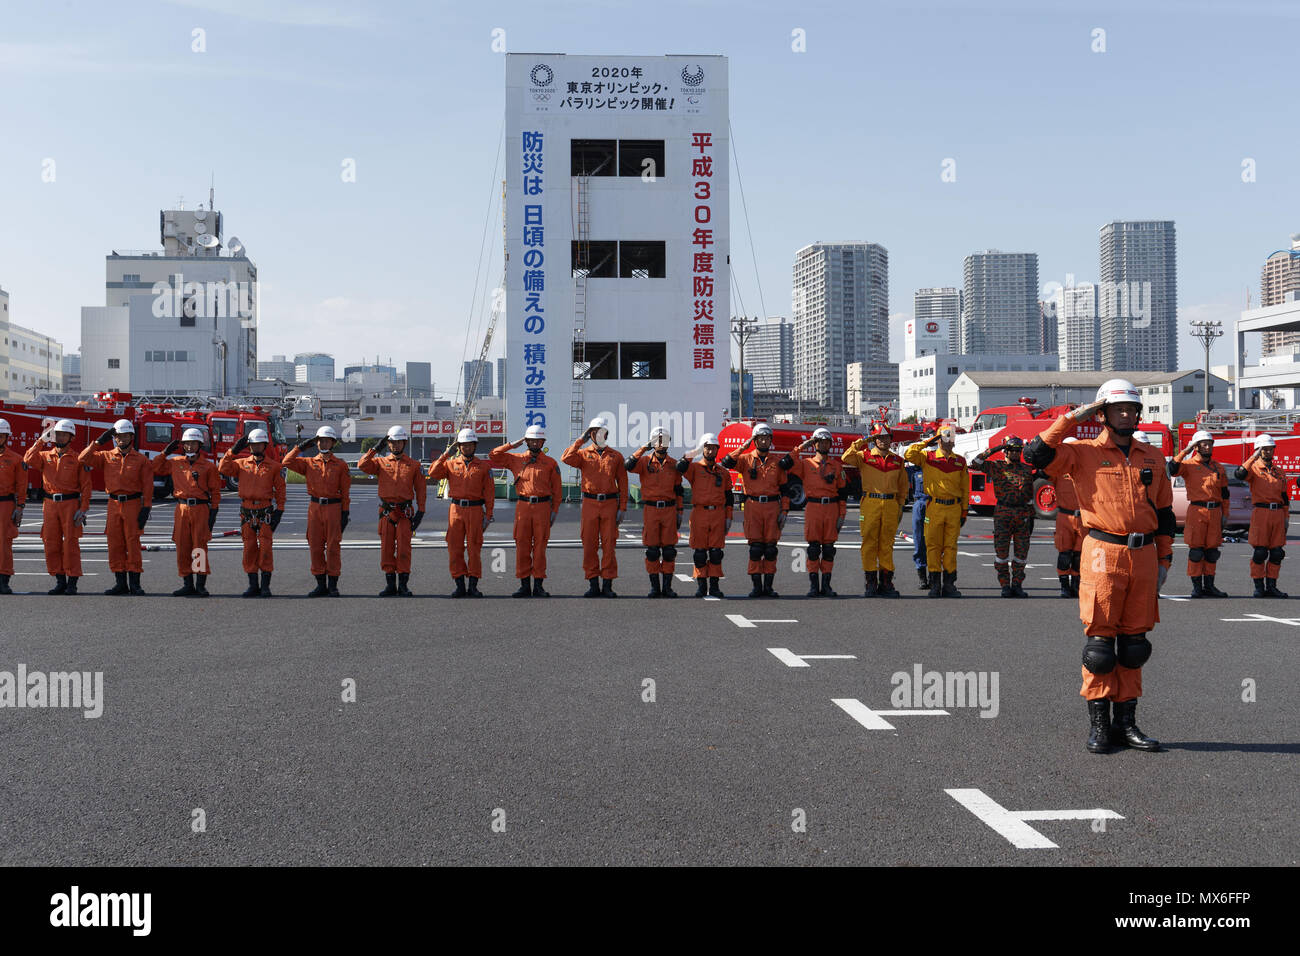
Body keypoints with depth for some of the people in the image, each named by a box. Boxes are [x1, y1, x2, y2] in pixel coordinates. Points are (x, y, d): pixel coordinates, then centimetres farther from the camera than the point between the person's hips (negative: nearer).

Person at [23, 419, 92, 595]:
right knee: (51, 543, 3)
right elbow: (28, 461, -8)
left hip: (70, 504, -3)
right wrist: (41, 440, -8)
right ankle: (59, 581, 10)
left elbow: (86, 486, -1)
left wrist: (83, 509, -10)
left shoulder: (78, 459, 2)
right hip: (50, 504, 4)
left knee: (71, 543, -6)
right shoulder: (45, 456, 12)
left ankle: (72, 582, -1)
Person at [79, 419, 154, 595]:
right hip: (113, 504, 3)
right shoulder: (106, 457, 10)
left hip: (133, 503, -3)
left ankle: (134, 584, 0)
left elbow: (148, 486, -2)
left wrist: (146, 509, -11)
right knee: (115, 544, 3)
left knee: (133, 544, -4)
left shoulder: (141, 460, 2)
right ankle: (120, 583, 9)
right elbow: (84, 458, 1)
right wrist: (99, 441, -4)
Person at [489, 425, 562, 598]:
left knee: (540, 546, 0)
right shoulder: (515, 459, 11)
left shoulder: (551, 463, 7)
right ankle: (524, 585, 5)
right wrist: (512, 445, 6)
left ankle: (538, 585, 5)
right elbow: (493, 457, 10)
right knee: (522, 546, 0)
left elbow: (557, 489, 9)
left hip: (543, 507, -1)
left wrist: (554, 511, 2)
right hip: (523, 506, 1)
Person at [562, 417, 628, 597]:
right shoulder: (583, 454, 9)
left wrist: (622, 508, 0)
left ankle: (607, 585, 4)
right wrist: (581, 440, -9)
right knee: (589, 545, 0)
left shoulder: (616, 456, 10)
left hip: (610, 504, 0)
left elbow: (623, 484, 7)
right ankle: (593, 584, 8)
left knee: (609, 545, -1)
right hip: (590, 503, 0)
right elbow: (566, 458, -13)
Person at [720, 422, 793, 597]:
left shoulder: (777, 461, 10)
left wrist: (784, 511, 2)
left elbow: (784, 488, 10)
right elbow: (727, 463, -12)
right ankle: (757, 585, 1)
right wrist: (743, 447, -10)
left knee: (771, 547, 1)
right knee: (755, 547, -3)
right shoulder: (746, 459, 6)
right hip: (753, 506, -1)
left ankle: (768, 585, 7)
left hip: (772, 506, 1)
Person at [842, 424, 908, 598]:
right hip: (870, 503, -2)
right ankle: (871, 582, 0)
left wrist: (900, 507, 12)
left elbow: (902, 486, 19)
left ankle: (886, 582, 7)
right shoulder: (864, 456, 5)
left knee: (887, 544, 3)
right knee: (869, 543, -3)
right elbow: (846, 458, -12)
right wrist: (861, 442, -11)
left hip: (890, 504, 2)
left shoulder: (897, 461, 14)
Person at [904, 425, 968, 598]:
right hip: (934, 507, -2)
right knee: (933, 546, -1)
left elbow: (965, 488, 13)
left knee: (951, 547, 4)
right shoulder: (927, 457, 3)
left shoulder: (960, 461, 11)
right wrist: (927, 442, -7)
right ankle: (935, 584, 3)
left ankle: (949, 584, 9)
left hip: (954, 508, 2)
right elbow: (909, 455, -14)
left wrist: (964, 511, 9)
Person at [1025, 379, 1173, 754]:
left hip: (1143, 555, 4)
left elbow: (1164, 511, 18)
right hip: (1104, 553, -4)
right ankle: (1098, 723, 4)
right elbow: (1038, 453, -14)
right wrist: (1073, 418, -9)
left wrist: (1164, 559, 13)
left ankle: (1126, 721, 15)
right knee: (1101, 640, -3)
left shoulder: (1153, 458, 15)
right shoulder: (1084, 453, 1)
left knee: (1134, 642, 8)